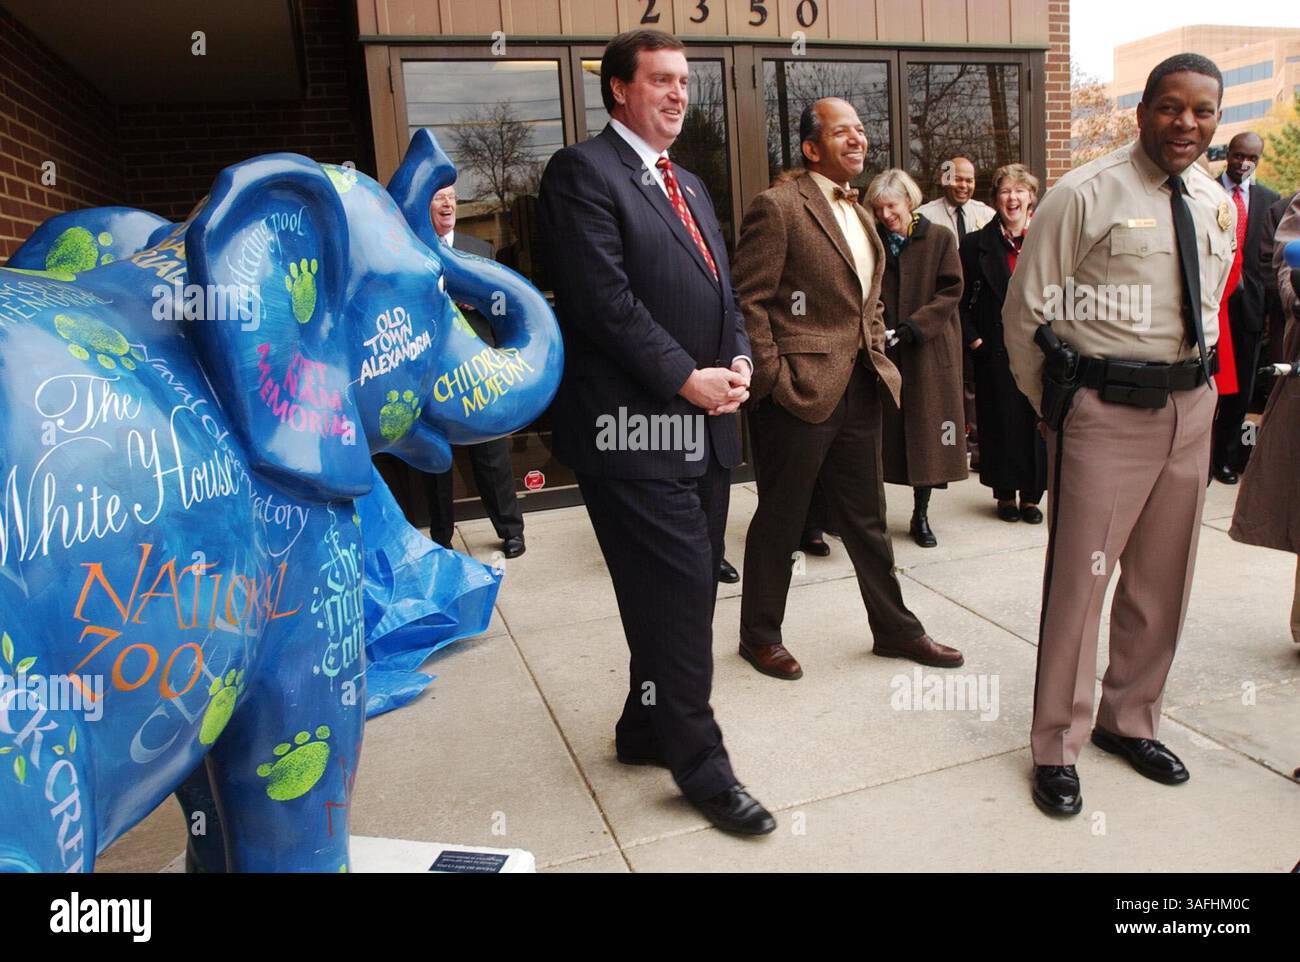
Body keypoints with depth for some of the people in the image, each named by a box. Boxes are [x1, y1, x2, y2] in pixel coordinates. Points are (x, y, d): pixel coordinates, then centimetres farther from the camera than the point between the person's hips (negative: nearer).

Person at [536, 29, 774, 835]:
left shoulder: (689, 184, 22)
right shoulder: (584, 172, -6)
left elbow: (723, 289, 20)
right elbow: (602, 298, -16)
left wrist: (739, 360, 1)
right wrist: (686, 378, -16)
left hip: (706, 426, 9)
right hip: (634, 427, -8)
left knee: (687, 592, 14)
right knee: (679, 594, -2)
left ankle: (648, 727, 32)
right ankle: (699, 761, 15)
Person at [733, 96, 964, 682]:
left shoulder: (859, 213, 17)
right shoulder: (778, 206, -10)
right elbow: (748, 301, -14)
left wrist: (878, 358, 13)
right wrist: (773, 377, -16)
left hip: (859, 388, 8)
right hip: (801, 389, -8)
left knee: (866, 517, 16)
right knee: (781, 518, 6)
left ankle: (894, 628, 30)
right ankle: (759, 634, 24)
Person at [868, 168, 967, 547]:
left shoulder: (940, 240, 2)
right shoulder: (873, 243, 9)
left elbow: (951, 292, -4)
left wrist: (916, 325, -16)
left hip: (930, 350, -1)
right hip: (884, 352, 2)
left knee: (927, 432, 2)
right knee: (885, 429, 2)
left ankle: (921, 515, 13)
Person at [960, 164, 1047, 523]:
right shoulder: (978, 245, 3)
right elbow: (960, 301, 4)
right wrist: (974, 340, -4)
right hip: (996, 352, -1)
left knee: (1036, 420, 4)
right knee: (1001, 421, 4)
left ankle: (1031, 494, 16)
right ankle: (1005, 493, 17)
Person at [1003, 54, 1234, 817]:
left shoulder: (1218, 206, 11)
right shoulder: (1086, 195, -9)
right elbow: (1027, 311, -7)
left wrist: (1196, 385, 14)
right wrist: (1057, 407, -2)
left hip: (1191, 410, 7)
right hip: (1106, 412, -6)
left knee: (1163, 582, 15)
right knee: (1079, 581, -2)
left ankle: (1130, 721, 35)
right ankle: (1057, 750, 14)